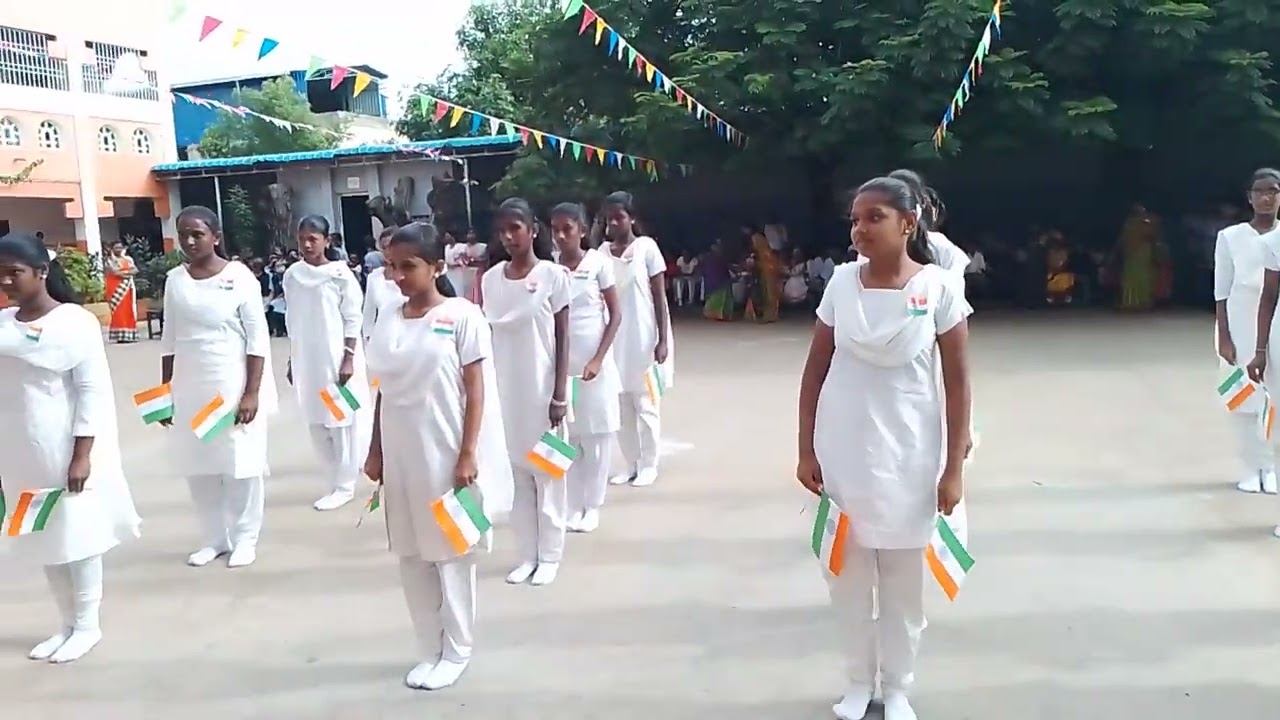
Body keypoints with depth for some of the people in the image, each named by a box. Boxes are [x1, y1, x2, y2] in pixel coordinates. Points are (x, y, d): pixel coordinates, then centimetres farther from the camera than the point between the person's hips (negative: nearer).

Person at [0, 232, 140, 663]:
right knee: (43, 537, 13)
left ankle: (87, 626, 20)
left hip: (66, 451, -6)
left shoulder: (75, 322, -11)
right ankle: (68, 624, 27)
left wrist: (82, 455, -17)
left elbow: (93, 392, -12)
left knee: (77, 534, 5)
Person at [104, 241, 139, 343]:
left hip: (127, 287, 5)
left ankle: (130, 335, 5)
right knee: (118, 311, -8)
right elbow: (114, 272, -15)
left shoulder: (128, 259, 15)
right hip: (115, 288, -5)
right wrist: (128, 271, -9)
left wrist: (122, 271, -12)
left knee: (129, 310, 2)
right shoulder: (109, 260, 0)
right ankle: (120, 336, -11)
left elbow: (135, 270, 2)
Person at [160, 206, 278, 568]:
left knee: (239, 463, 3)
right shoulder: (175, 279, 5)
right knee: (197, 466, 9)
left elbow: (258, 339, -9)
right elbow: (169, 340, 11)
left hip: (233, 386, -4)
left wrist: (252, 392, -14)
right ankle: (215, 538, 23)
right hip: (190, 389, 4)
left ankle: (245, 539, 17)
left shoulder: (239, 277, -8)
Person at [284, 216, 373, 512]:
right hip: (306, 359, 5)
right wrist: (292, 361, 11)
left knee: (342, 420, 2)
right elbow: (292, 322, 11)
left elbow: (353, 320, -8)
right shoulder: (292, 275, 5)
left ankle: (343, 485, 12)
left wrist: (349, 359, -13)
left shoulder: (341, 274, -9)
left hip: (337, 357, -5)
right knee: (316, 423, 8)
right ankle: (337, 480, 20)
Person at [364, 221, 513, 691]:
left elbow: (476, 391, -9)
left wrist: (468, 455, -13)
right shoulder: (388, 318, 5)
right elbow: (384, 391, 10)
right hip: (402, 455, 5)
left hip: (447, 454, -5)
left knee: (452, 552, 8)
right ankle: (430, 650, 26)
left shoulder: (462, 316, -9)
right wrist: (375, 451, 10)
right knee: (412, 554, 11)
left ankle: (457, 651, 23)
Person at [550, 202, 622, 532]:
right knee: (566, 436, 6)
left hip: (594, 362, -2)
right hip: (560, 363, 2)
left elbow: (615, 315, -5)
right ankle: (572, 506, 17)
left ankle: (591, 506, 19)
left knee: (596, 435, 6)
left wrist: (598, 359, -13)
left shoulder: (599, 263, -6)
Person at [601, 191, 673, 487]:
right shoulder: (602, 252, 4)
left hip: (644, 337, -4)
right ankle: (632, 463, 21)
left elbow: (659, 297, -6)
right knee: (621, 405, 9)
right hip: (615, 339, 4)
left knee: (645, 404, 4)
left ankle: (649, 464, 17)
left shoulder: (647, 247, -7)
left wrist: (663, 340, -11)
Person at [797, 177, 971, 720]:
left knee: (903, 579, 12)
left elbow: (957, 382, -5)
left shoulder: (939, 287, -9)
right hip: (841, 452, 2)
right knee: (847, 573, 12)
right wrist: (806, 450, 1)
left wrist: (953, 468, -7)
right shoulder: (842, 281, -2)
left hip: (907, 455, -2)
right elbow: (815, 368, 3)